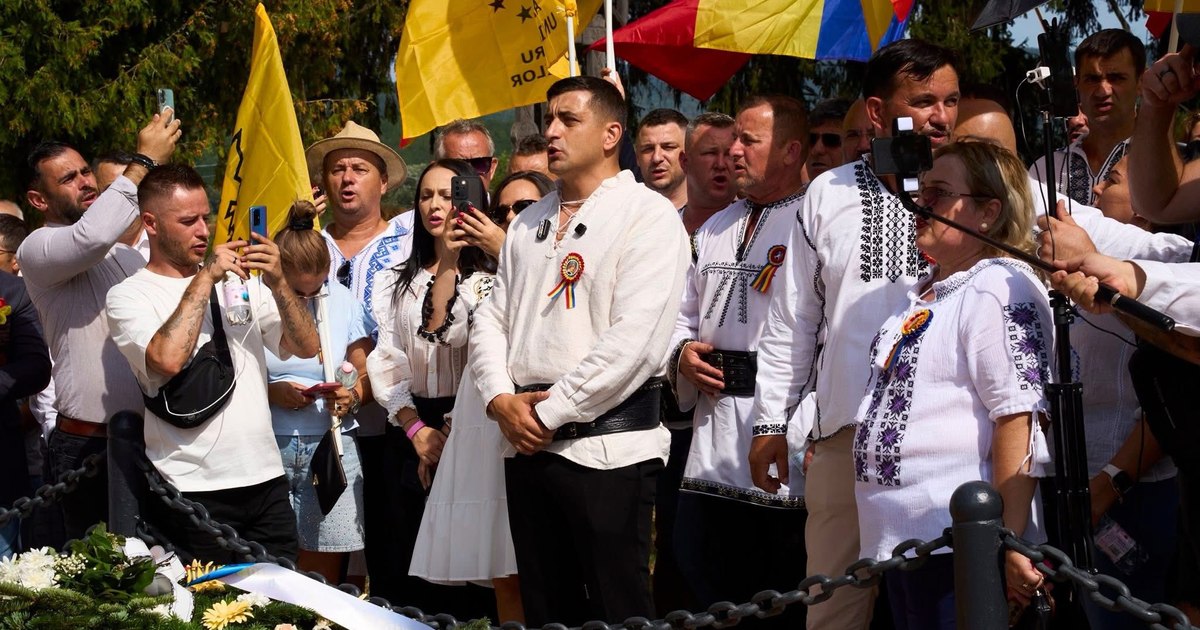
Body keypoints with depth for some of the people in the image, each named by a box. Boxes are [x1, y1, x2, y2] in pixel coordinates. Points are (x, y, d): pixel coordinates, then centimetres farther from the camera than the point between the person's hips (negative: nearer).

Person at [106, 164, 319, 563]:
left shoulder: (239, 281, 13)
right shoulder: (129, 296, -2)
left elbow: (307, 347, 7)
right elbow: (168, 359, -21)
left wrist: (277, 283, -8)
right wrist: (205, 278, -14)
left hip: (266, 479, 5)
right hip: (194, 488, -5)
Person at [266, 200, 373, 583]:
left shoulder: (341, 301, 8)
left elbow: (369, 372, 9)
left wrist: (353, 395, -11)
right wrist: (271, 393, -15)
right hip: (267, 447, -2)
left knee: (324, 574, 1)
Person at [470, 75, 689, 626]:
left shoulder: (648, 216, -6)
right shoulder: (529, 223, 18)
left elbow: (634, 340, -16)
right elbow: (492, 319, 16)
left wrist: (550, 412, -13)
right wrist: (502, 399, -3)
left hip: (605, 447, -7)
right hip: (526, 442, 7)